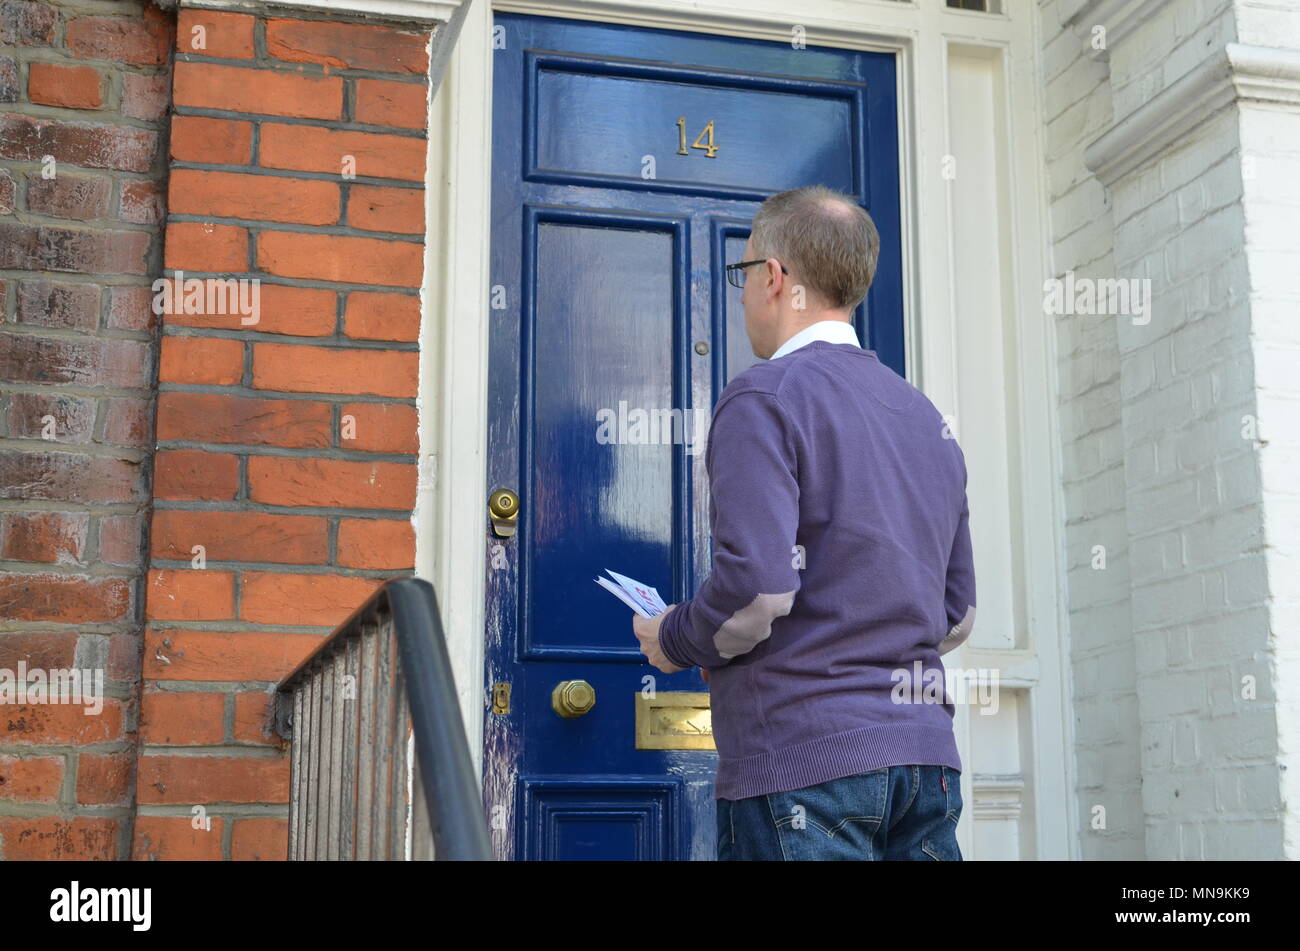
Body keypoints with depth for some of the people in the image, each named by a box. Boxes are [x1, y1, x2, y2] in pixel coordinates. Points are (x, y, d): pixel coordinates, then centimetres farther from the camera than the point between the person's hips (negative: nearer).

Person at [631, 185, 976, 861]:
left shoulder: (764, 398, -8)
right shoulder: (926, 417, 16)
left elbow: (757, 587, -19)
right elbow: (956, 614, 17)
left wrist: (673, 641, -1)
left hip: (804, 757, -7)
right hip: (924, 753, 7)